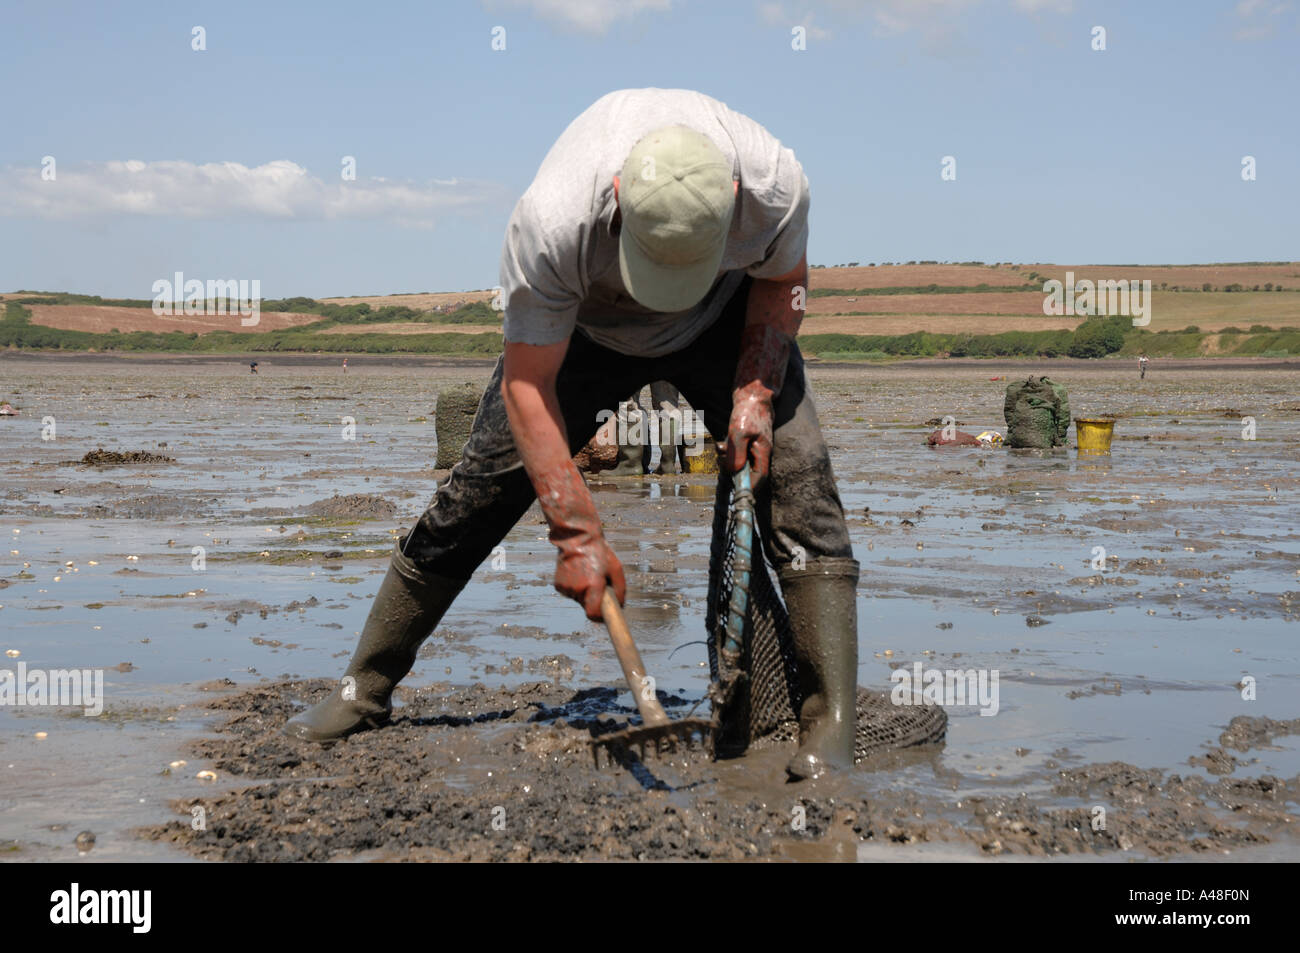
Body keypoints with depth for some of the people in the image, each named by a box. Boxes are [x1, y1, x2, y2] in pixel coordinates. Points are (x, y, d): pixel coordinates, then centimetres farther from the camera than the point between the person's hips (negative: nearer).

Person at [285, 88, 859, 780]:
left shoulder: (774, 183, -35)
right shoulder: (550, 220, -41)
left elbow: (782, 280, -9)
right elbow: (526, 384, -30)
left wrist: (756, 391, -23)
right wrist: (576, 534, -32)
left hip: (723, 319, 1)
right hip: (581, 327, -1)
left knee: (795, 474, -19)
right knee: (479, 489, -7)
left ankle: (831, 729, -16)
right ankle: (364, 691, 10)